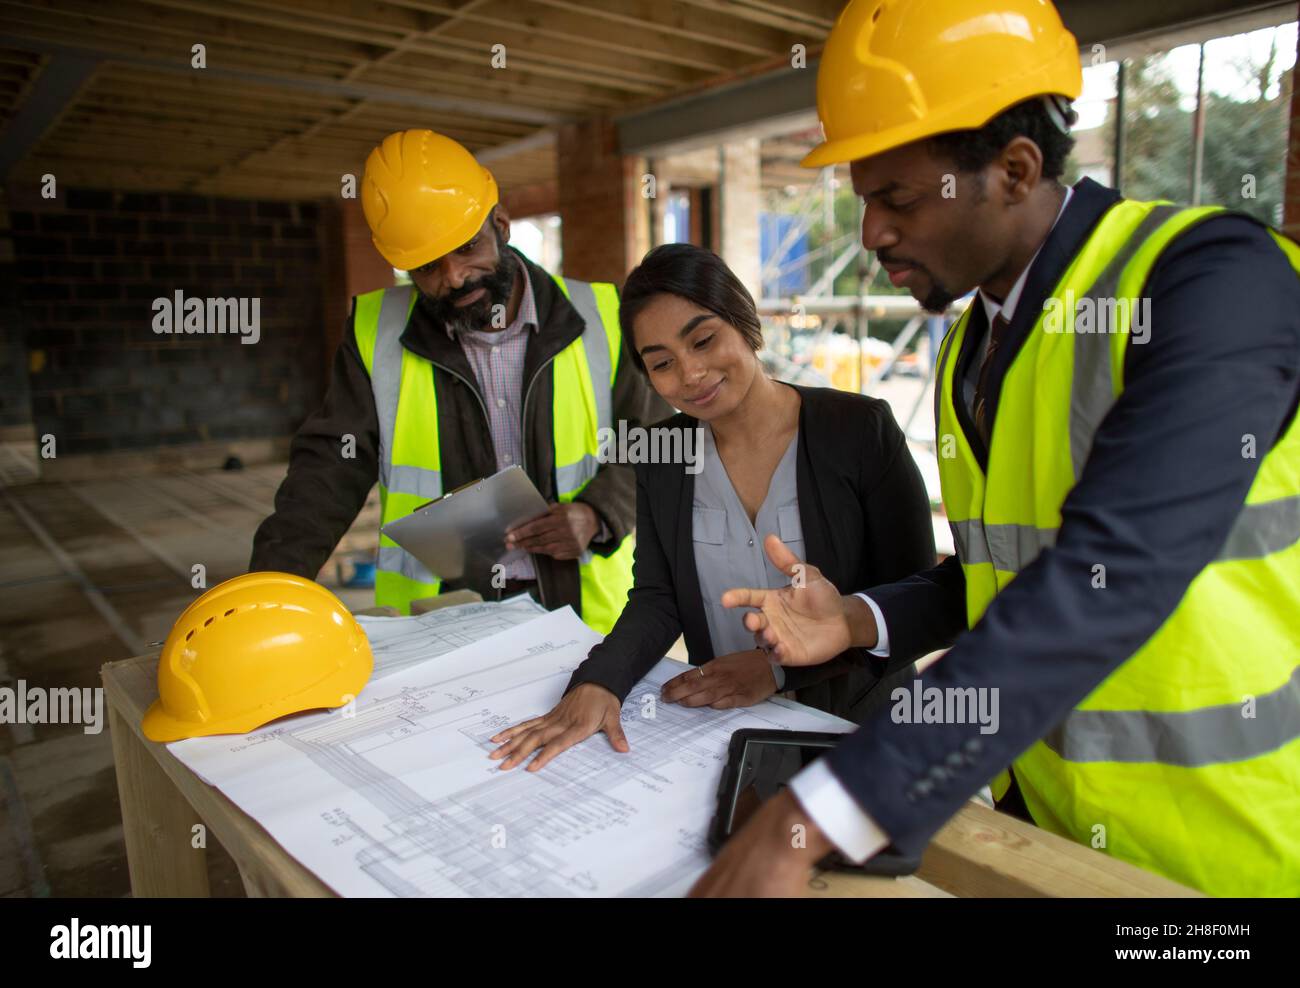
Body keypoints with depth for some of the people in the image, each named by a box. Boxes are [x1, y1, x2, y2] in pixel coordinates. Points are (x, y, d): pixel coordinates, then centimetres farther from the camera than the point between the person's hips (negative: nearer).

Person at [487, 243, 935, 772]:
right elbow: (657, 599, 0)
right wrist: (596, 682, -18)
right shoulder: (662, 452, 3)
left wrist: (777, 665, -16)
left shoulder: (861, 428, -8)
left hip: (861, 721, -2)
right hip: (724, 729, 3)